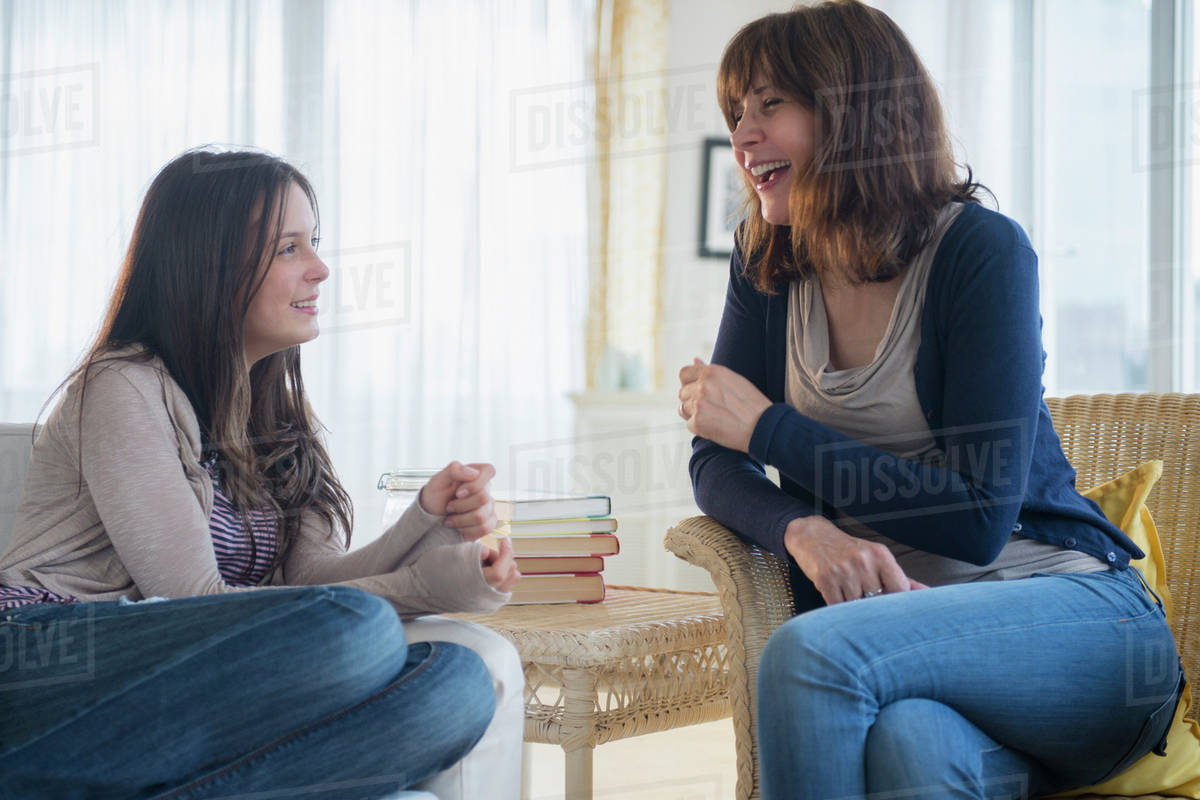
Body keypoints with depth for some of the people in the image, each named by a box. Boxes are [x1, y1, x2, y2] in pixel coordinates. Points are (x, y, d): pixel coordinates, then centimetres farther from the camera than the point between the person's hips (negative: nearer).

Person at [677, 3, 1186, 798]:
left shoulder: (981, 249, -9)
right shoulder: (766, 270, 8)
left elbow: (979, 517, -14)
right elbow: (717, 463, 6)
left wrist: (766, 426, -13)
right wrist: (807, 531, -17)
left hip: (1072, 611, -2)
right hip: (899, 626, 3)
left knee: (809, 652, -31)